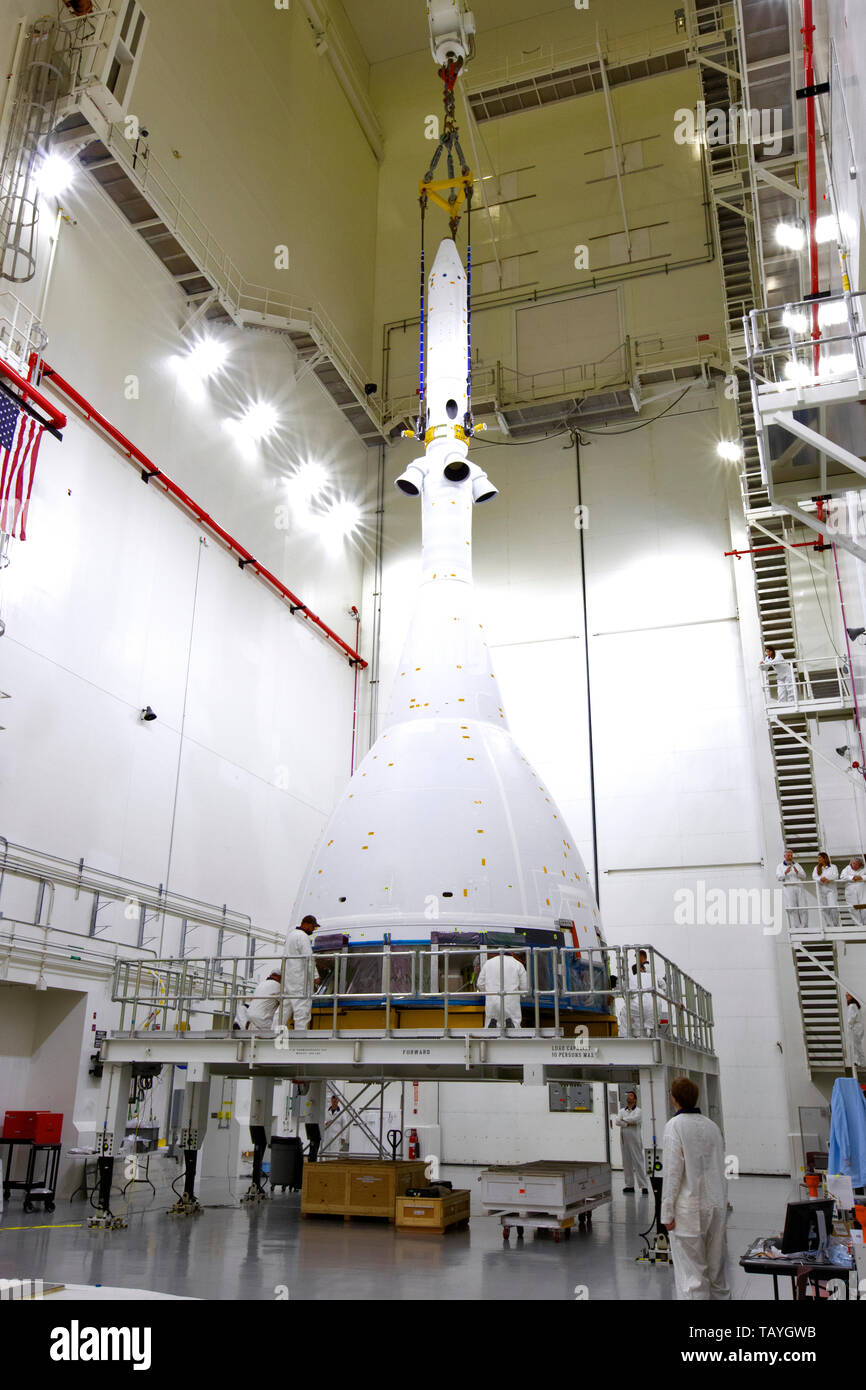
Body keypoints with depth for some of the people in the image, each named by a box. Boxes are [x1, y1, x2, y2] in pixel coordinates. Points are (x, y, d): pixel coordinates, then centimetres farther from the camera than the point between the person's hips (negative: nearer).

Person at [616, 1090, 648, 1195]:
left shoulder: (638, 1111, 0)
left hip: (634, 1141, -5)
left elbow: (635, 1119, -21)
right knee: (626, 1163, 8)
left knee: (638, 1162, -7)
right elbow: (618, 1121, -2)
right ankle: (629, 1185, 16)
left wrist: (624, 1119, -7)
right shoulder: (622, 1111, 15)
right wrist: (628, 1123, -16)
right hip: (624, 1141, 5)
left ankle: (644, 1186, -5)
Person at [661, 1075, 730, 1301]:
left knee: (692, 1273, -1)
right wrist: (720, 1202, 19)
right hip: (716, 1206, 6)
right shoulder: (712, 1126, 6)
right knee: (716, 1268, 16)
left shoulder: (675, 1126, -12)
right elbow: (720, 1168, 11)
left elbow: (672, 1172, -14)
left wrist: (667, 1212, -8)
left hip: (689, 1210, -6)